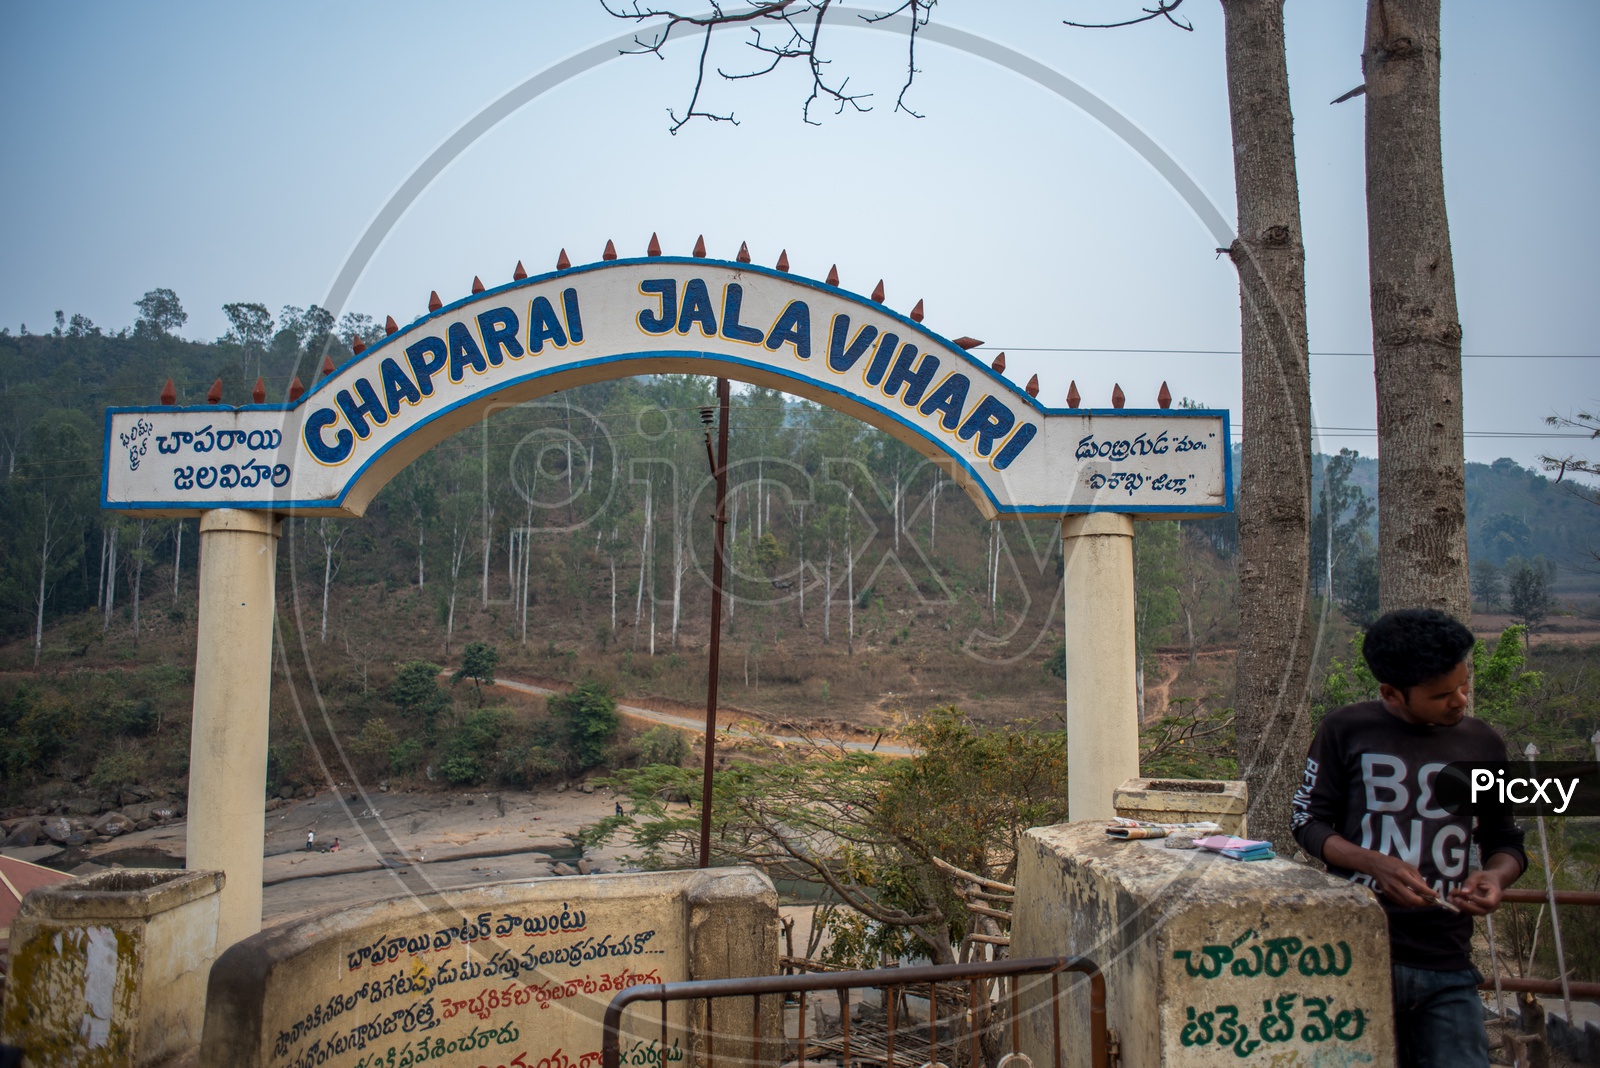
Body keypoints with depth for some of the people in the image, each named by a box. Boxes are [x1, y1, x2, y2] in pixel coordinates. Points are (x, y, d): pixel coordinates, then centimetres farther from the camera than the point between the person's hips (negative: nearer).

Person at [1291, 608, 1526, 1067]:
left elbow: (1506, 841, 18)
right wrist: (1375, 864, -16)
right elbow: (1308, 822, 1)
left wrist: (1493, 877, -4)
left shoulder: (1483, 744, 8)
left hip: (1448, 966, 3)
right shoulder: (1346, 730, -2)